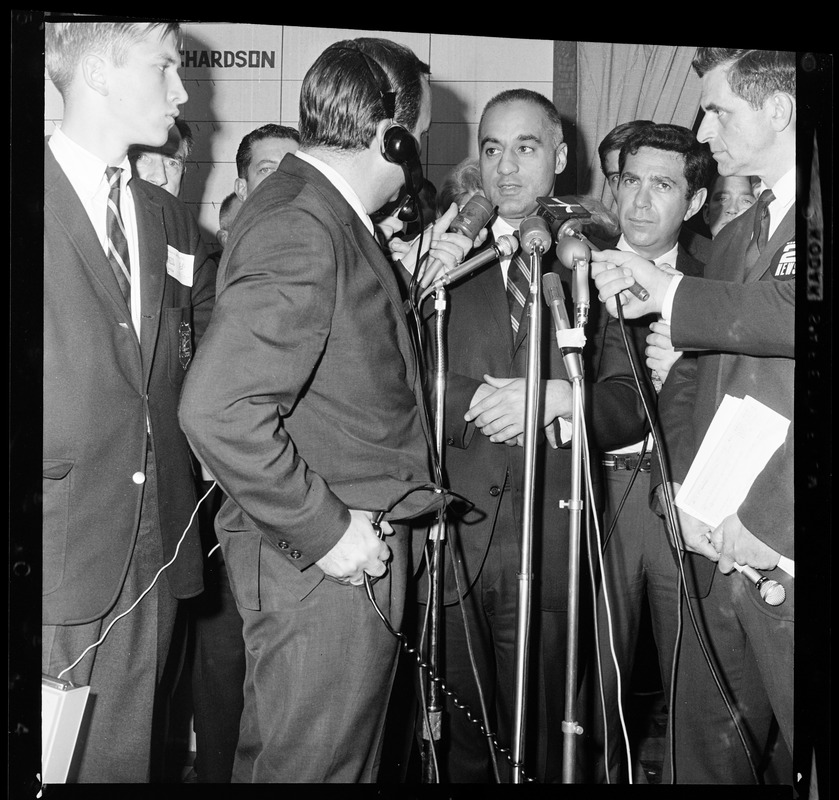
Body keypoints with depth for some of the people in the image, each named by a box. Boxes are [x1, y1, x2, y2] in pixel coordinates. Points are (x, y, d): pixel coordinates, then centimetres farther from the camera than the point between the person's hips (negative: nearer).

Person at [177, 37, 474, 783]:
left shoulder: (311, 208, 10)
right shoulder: (301, 230, -22)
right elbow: (219, 409, -29)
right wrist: (326, 531, -23)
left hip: (344, 550, 10)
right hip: (326, 563, -10)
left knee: (276, 752, 23)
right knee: (317, 766, 5)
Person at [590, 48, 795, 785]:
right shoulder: (733, 239, 19)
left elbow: (794, 314, -24)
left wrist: (671, 294, -14)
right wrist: (682, 490, 3)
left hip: (785, 556, -6)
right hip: (721, 545, 6)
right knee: (705, 752, 11)